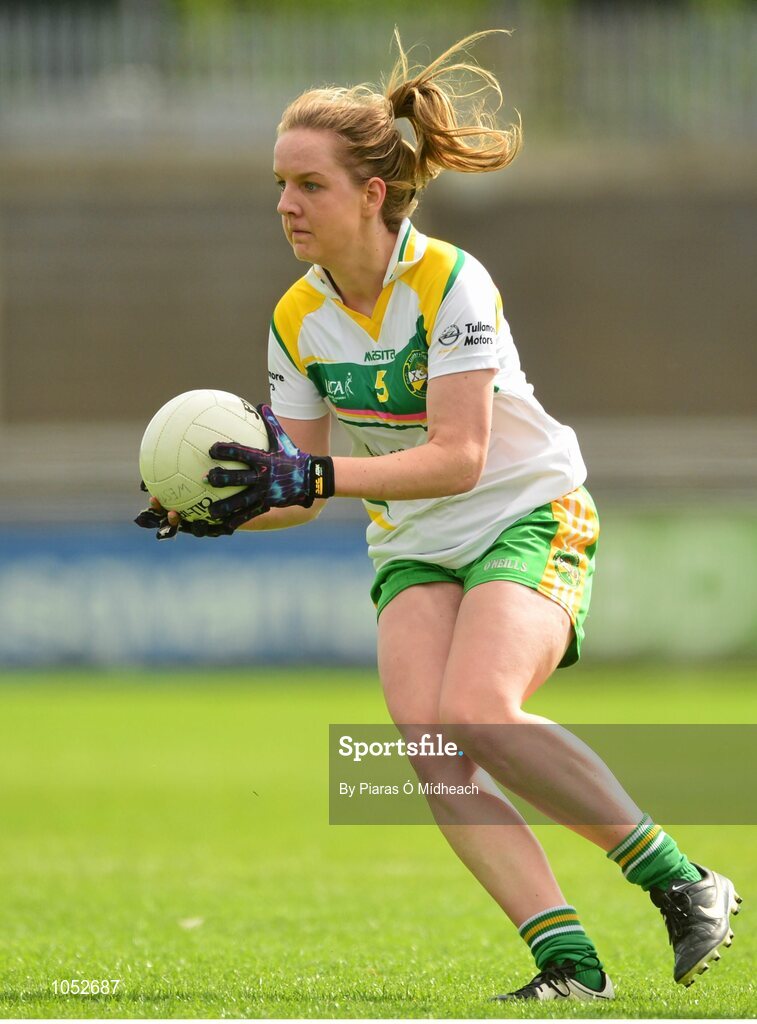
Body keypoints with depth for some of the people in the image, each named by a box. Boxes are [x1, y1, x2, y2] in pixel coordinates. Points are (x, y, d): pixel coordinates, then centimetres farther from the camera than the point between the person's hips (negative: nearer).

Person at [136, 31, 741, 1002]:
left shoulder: (450, 283, -19)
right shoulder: (297, 321, 0)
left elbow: (458, 457, -26)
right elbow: (302, 494, 5)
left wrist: (315, 474, -35)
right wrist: (220, 514, -16)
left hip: (532, 516, -6)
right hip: (413, 547, 6)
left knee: (476, 713, -29)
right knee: (425, 735, -20)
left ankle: (680, 883, -15)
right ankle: (569, 961, -21)